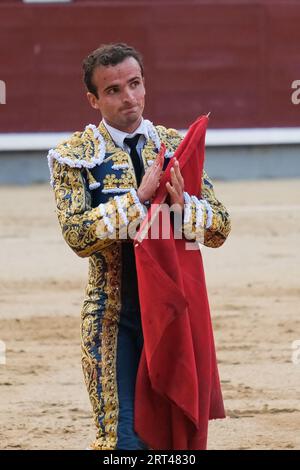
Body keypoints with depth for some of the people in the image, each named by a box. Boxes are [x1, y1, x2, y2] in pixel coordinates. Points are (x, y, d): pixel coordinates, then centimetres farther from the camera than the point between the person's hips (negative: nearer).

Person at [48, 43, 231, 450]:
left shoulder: (176, 145, 7)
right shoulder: (75, 156, -3)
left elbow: (220, 229, 2)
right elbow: (77, 235, -16)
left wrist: (182, 202, -18)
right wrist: (138, 197, -23)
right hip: (115, 315, -3)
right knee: (123, 440, -8)